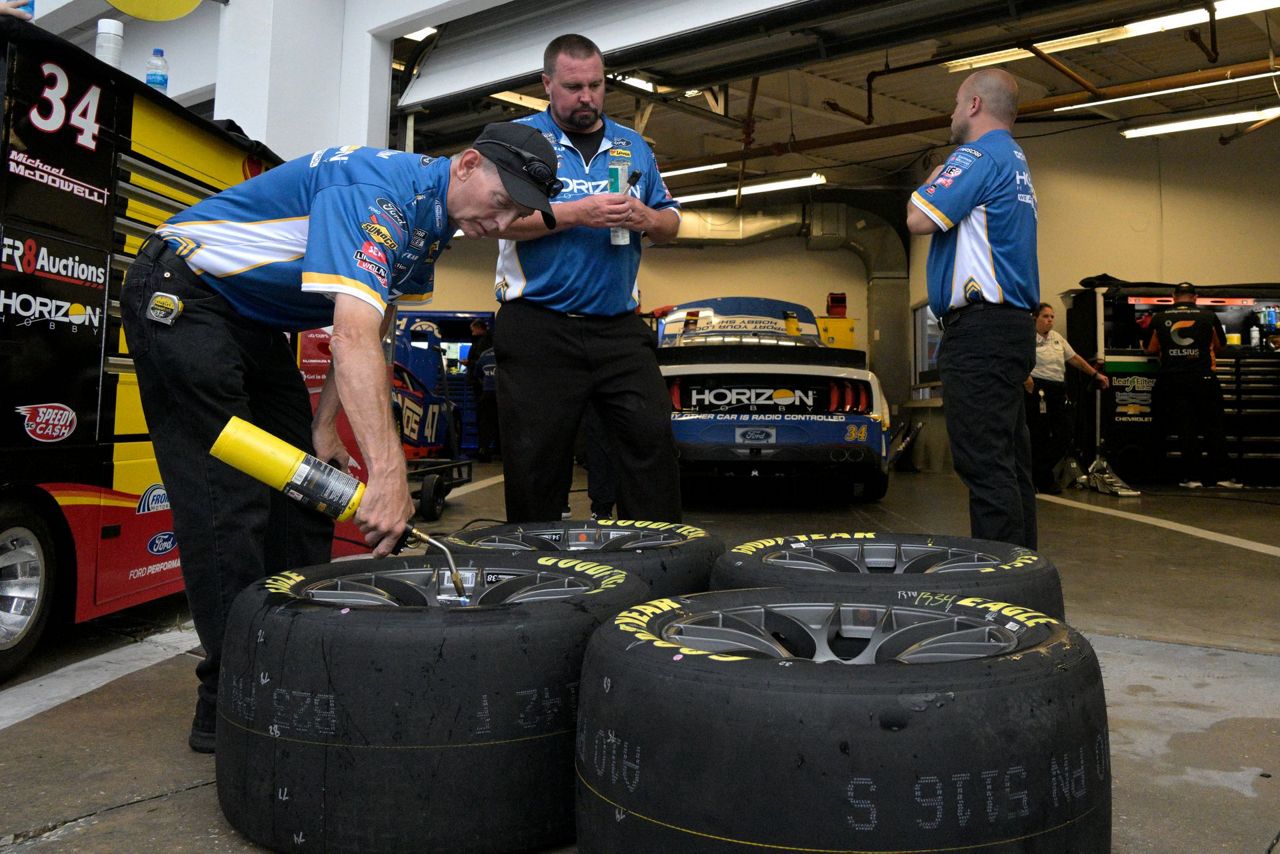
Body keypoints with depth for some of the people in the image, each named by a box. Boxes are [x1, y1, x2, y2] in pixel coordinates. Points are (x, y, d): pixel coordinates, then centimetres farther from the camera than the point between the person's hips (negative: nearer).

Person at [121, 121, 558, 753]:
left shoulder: (432, 219, 3)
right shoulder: (378, 192, -28)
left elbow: (370, 332, 8)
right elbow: (353, 337, -39)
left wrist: (325, 429, 2)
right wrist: (388, 470, -45)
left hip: (257, 320, 10)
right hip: (181, 296, -9)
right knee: (229, 504, -14)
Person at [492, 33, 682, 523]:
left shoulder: (633, 146, 17)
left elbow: (670, 223, 18)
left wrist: (646, 218, -6)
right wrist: (578, 213, -18)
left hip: (620, 330, 3)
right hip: (539, 331, -3)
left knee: (653, 441, -4)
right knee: (536, 463, 2)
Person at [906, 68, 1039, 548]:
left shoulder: (978, 155, -7)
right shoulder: (1016, 162, 25)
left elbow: (920, 219, -16)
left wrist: (931, 179, 1)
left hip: (980, 328, -11)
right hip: (1014, 324, 11)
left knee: (984, 463, -11)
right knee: (1009, 463, 12)